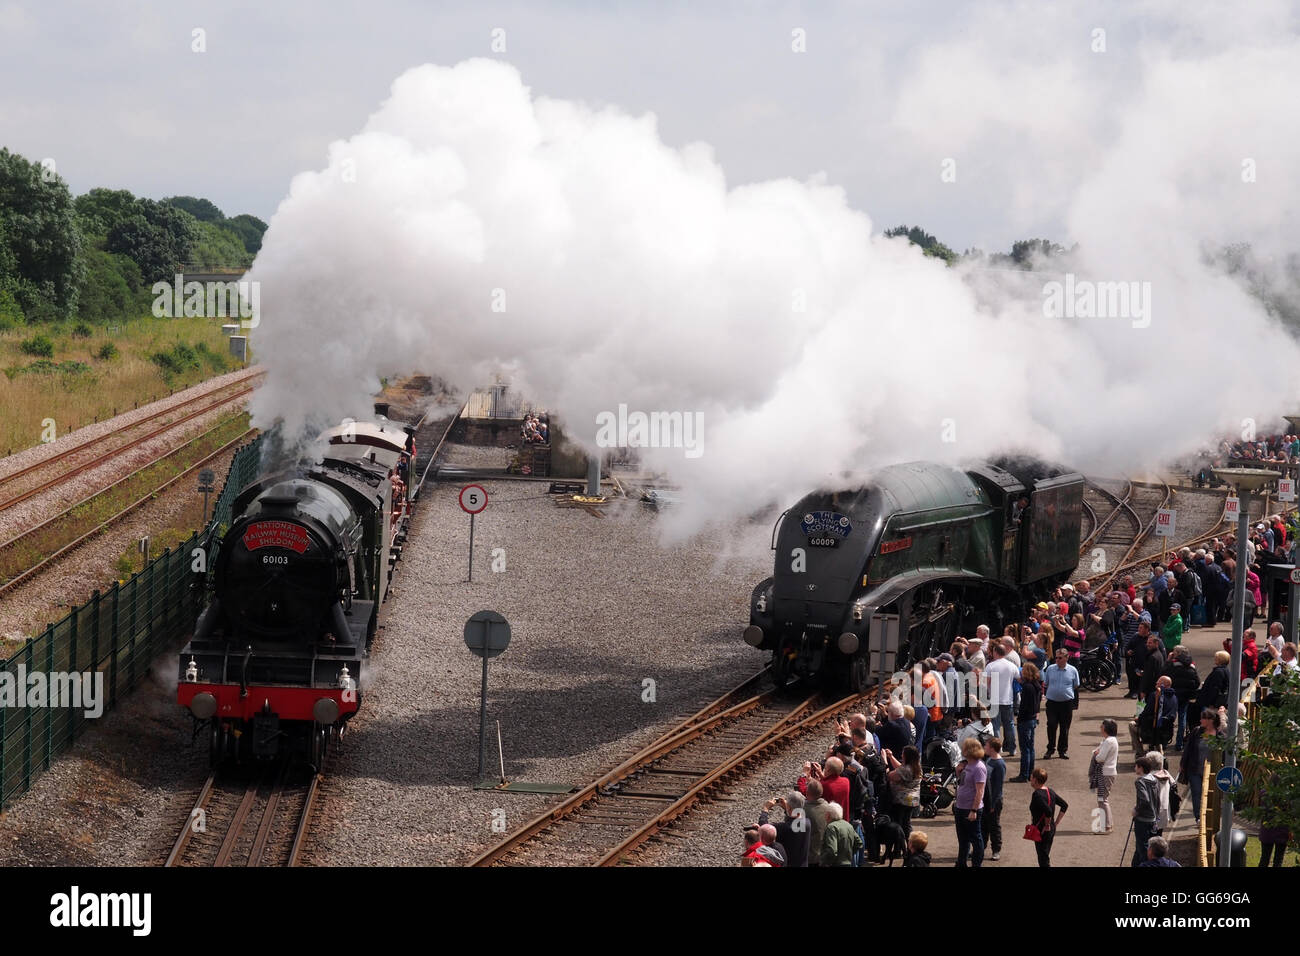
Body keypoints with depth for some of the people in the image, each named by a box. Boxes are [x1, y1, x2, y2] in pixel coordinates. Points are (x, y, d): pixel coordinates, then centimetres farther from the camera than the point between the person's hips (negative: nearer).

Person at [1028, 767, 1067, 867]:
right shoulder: (1050, 792, 7)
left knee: (1043, 860, -3)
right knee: (1046, 858, 19)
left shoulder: (1037, 794, -20)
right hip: (1052, 829, 9)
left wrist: (1047, 826, -18)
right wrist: (1056, 823, 13)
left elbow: (1048, 811, -32)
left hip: (1042, 831, -9)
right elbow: (1065, 805, 14)